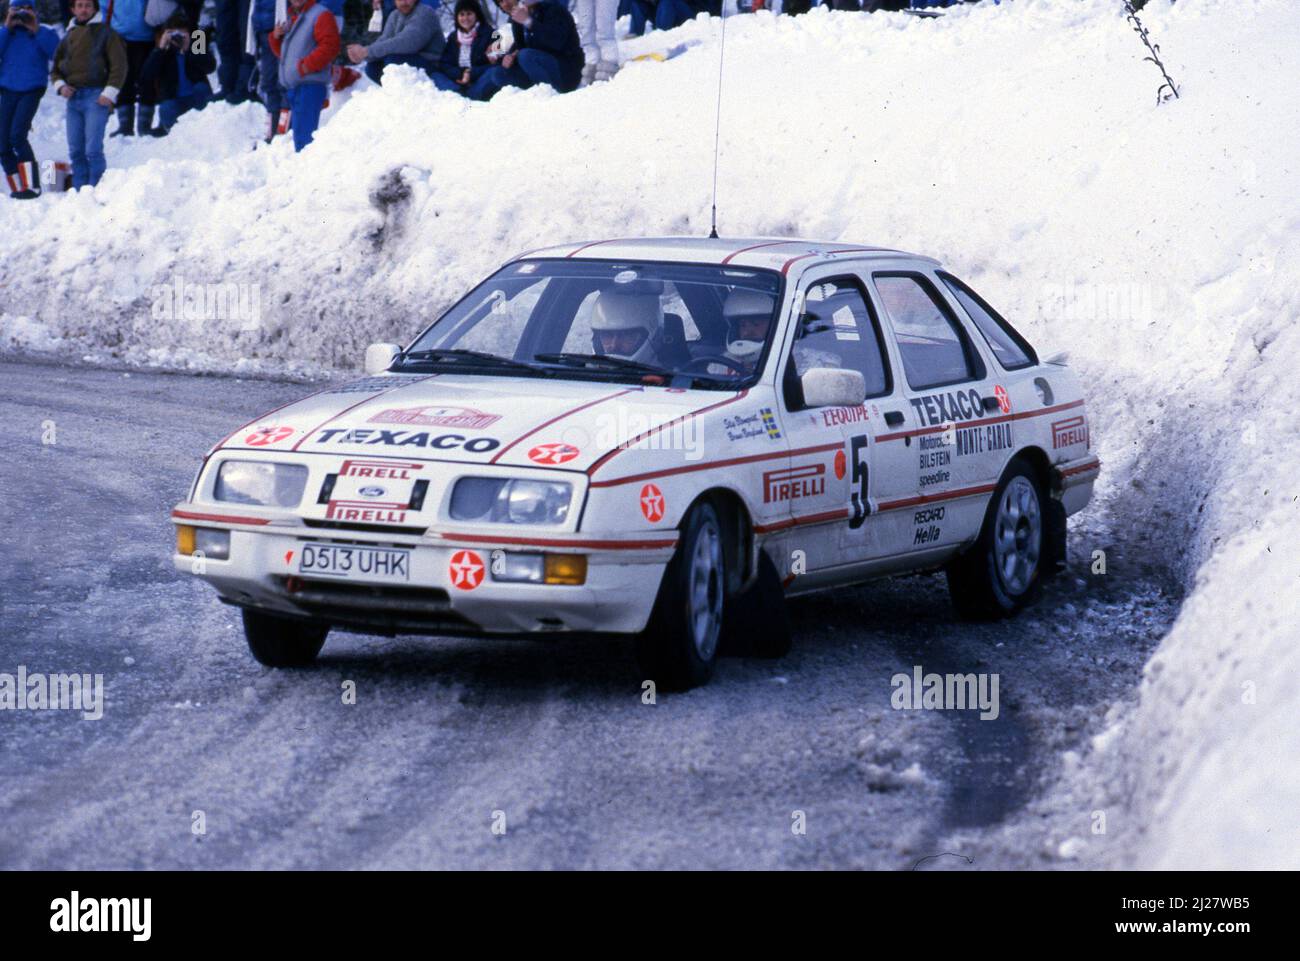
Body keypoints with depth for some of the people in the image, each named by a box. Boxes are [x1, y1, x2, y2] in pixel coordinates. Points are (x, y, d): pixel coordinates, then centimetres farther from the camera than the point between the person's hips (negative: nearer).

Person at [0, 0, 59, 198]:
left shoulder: (43, 34, 4)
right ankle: (16, 188, 12)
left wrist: (36, 31, -12)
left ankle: (31, 186, -20)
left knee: (17, 135, -22)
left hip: (31, 90, -4)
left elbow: (56, 54, -12)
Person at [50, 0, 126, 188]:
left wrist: (110, 93, -12)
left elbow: (119, 66, -2)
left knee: (93, 149, -14)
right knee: (75, 150, 3)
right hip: (73, 97, 5)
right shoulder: (68, 36, 18)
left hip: (96, 96, -5)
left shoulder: (105, 33, 4)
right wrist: (60, 85, 4)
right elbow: (56, 68, 24)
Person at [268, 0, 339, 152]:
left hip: (309, 87, -9)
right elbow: (282, 51, 30)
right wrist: (276, 37, 9)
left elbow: (329, 46, -17)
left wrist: (306, 66, -20)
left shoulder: (320, 15, -6)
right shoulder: (293, 18, 23)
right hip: (291, 87, 9)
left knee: (303, 138, -15)